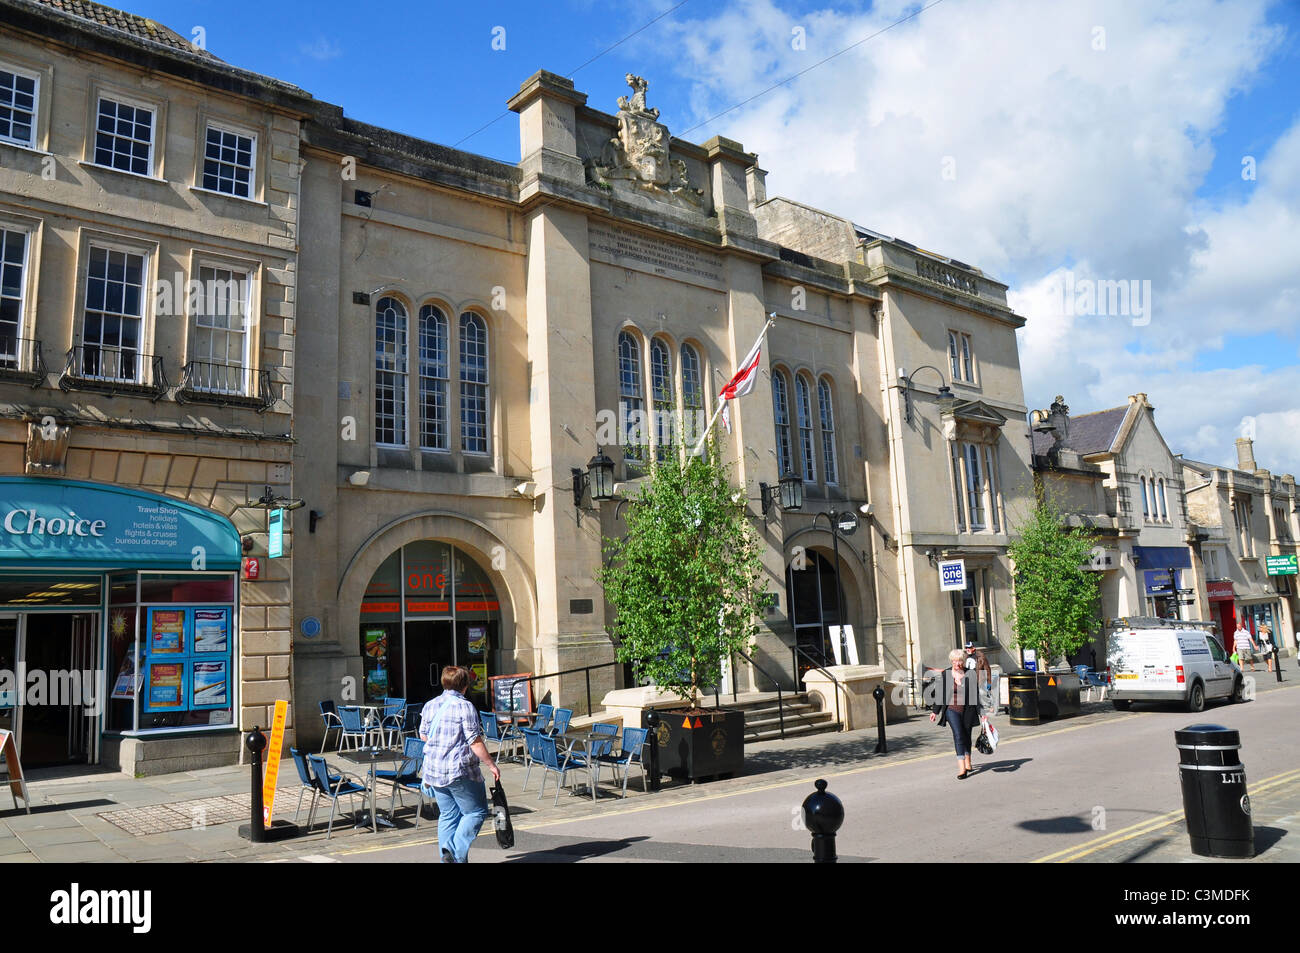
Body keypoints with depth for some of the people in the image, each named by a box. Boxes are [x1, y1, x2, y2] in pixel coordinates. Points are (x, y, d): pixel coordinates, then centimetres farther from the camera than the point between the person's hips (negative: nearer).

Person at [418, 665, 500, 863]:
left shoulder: (429, 706, 7)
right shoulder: (465, 706, -13)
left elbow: (423, 736, 17)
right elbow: (475, 742, -14)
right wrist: (491, 765, -5)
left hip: (433, 771, 7)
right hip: (460, 771, -7)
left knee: (447, 815, 16)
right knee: (476, 812, 5)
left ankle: (447, 854, 13)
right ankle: (457, 853, -7)